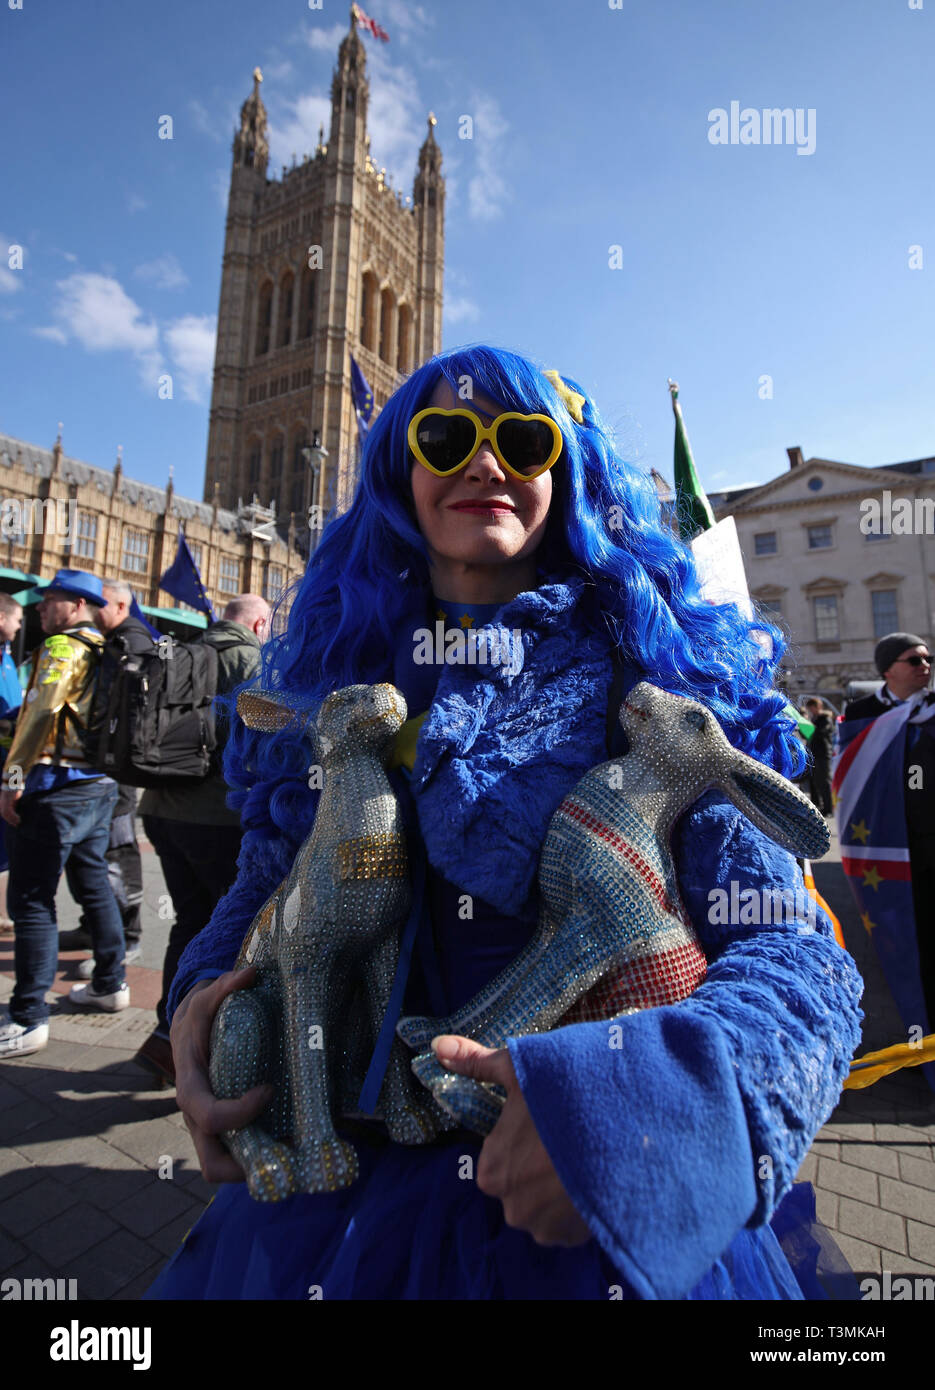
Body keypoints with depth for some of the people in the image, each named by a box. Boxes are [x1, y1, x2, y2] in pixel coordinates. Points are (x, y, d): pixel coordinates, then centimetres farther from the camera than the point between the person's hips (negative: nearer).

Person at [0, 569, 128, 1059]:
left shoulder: (62, 647, -9)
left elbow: (39, 712, -20)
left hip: (57, 787, -9)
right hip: (100, 785, 9)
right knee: (95, 885, 18)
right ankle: (111, 985, 29)